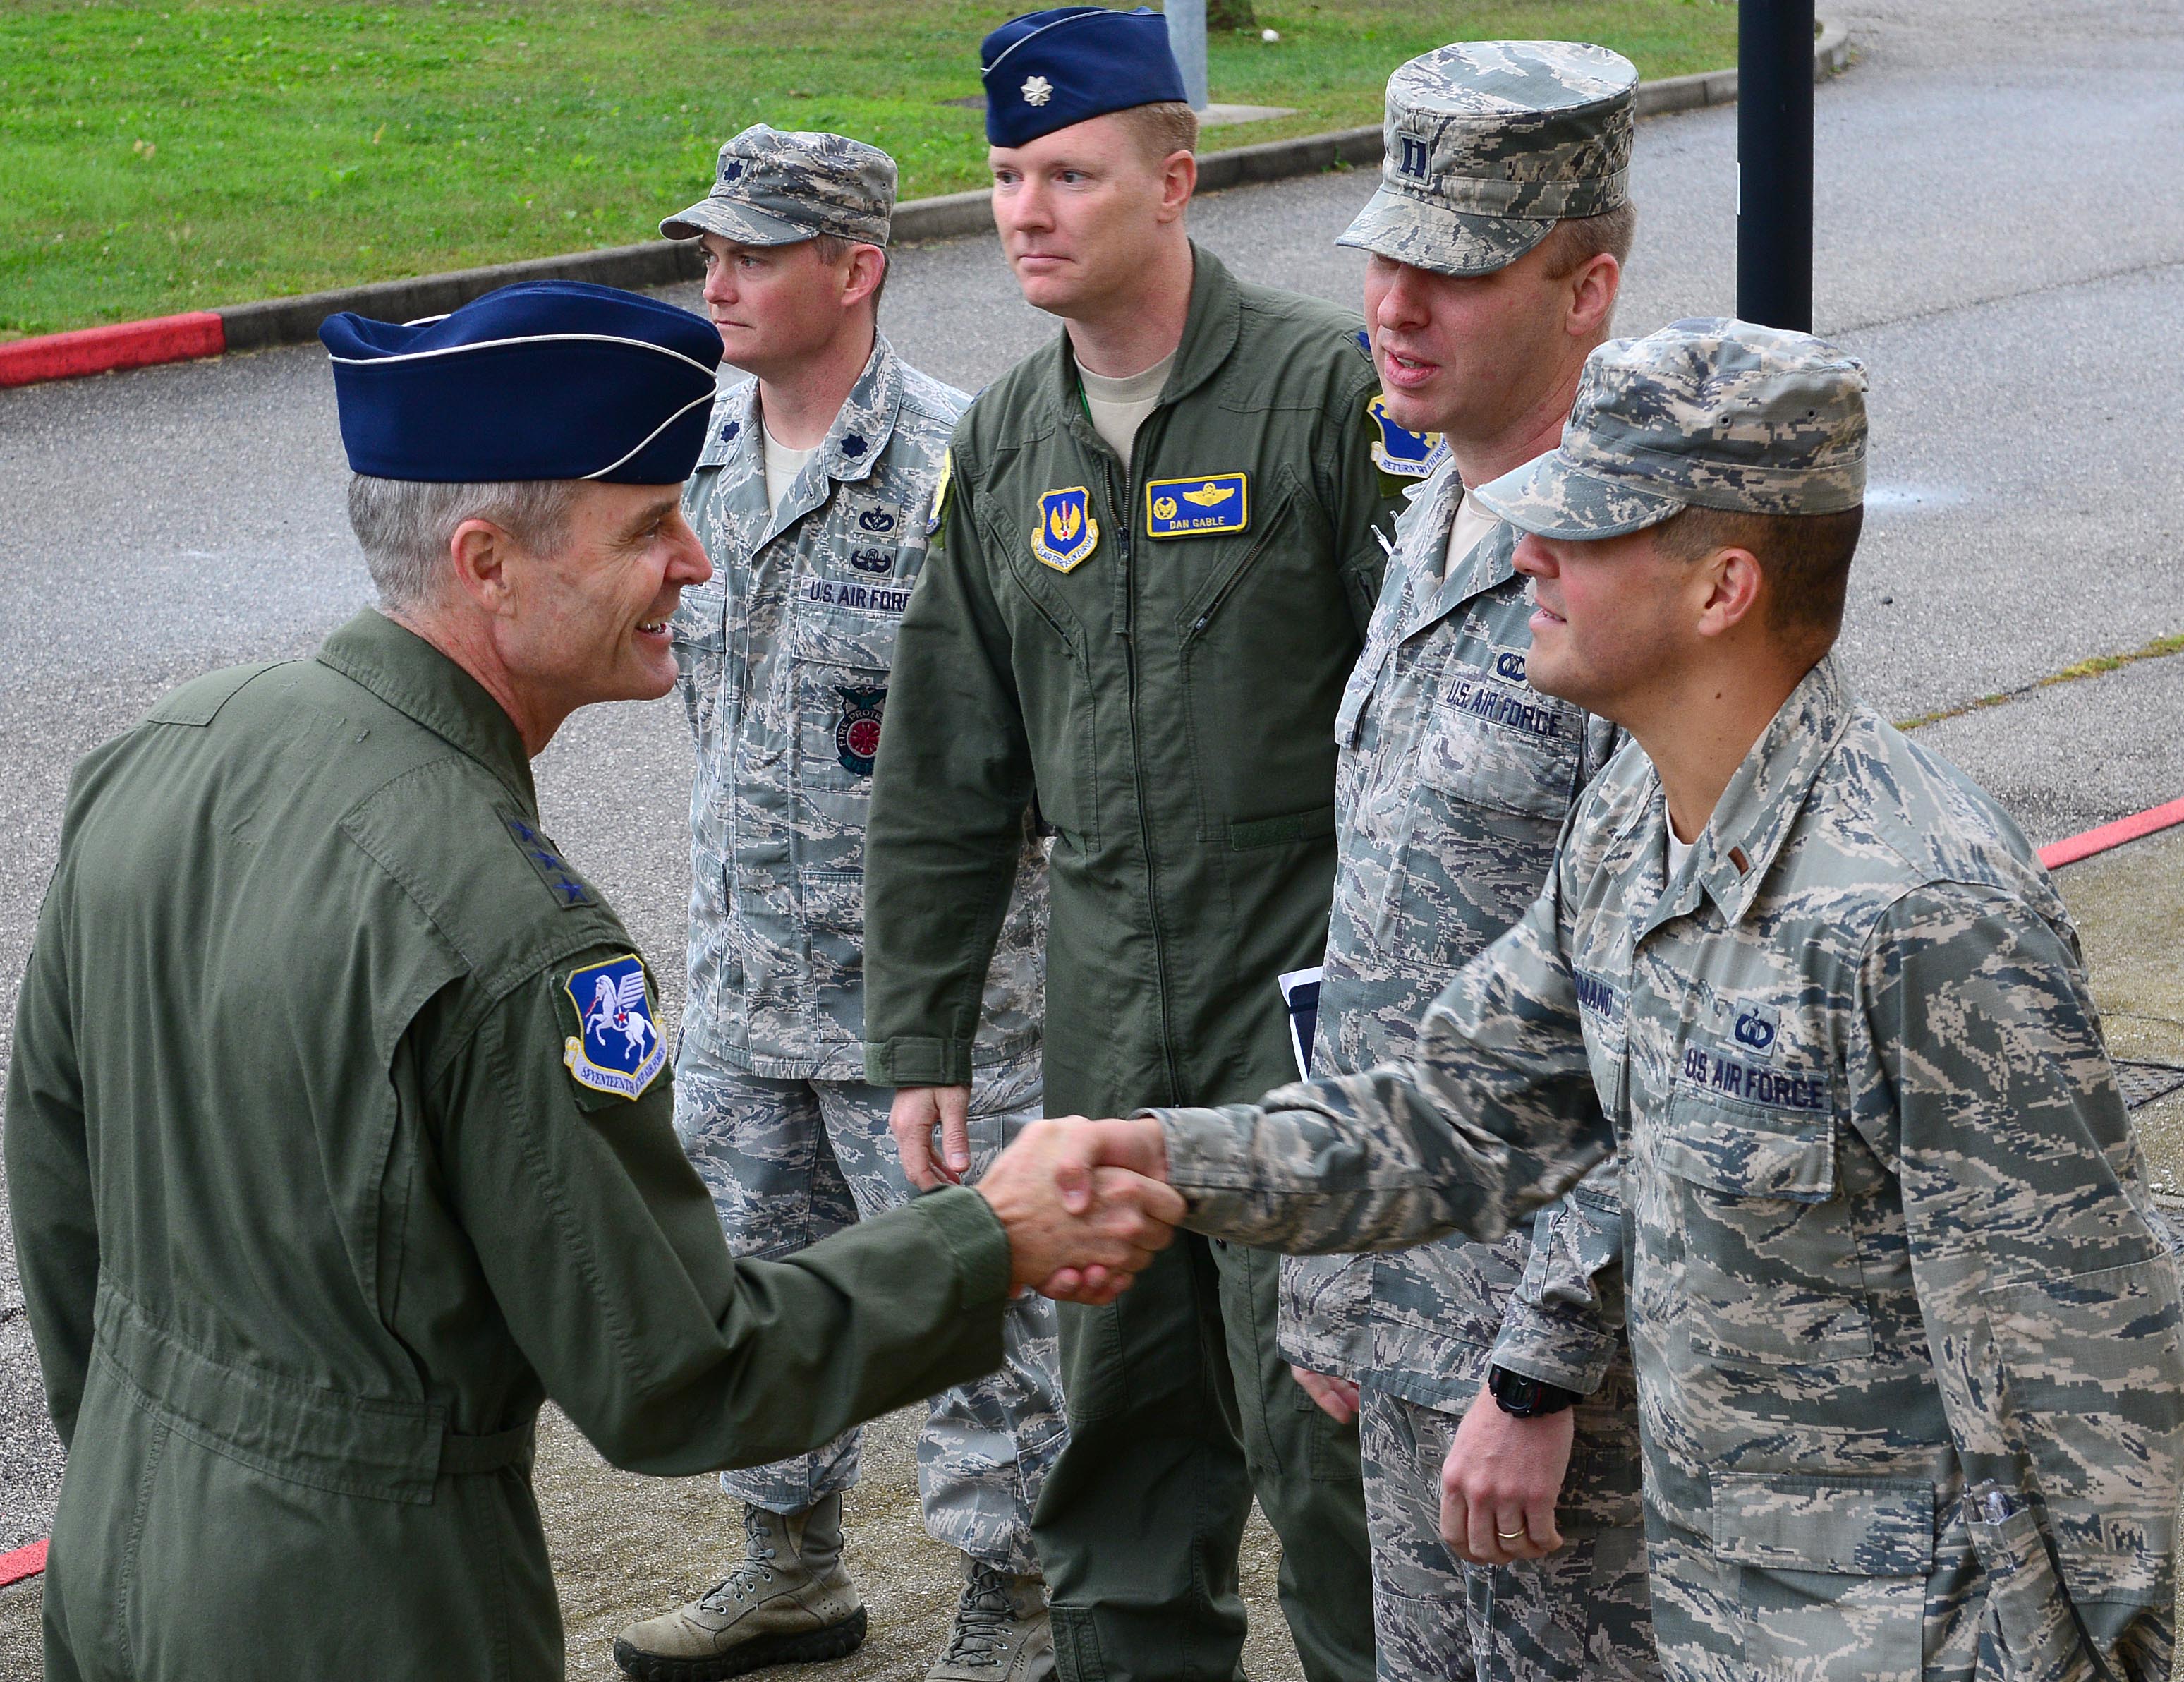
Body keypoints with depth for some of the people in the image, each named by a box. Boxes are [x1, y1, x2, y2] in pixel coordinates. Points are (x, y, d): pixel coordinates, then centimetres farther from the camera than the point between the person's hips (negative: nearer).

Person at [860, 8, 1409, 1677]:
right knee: (1126, 1413, 13)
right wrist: (920, 1039, 12)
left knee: (1316, 1414, -4)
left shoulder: (1327, 386, -9)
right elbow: (942, 773, 14)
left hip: (1310, 995, -6)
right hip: (1108, 1018, 6)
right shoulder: (1005, 440, 10)